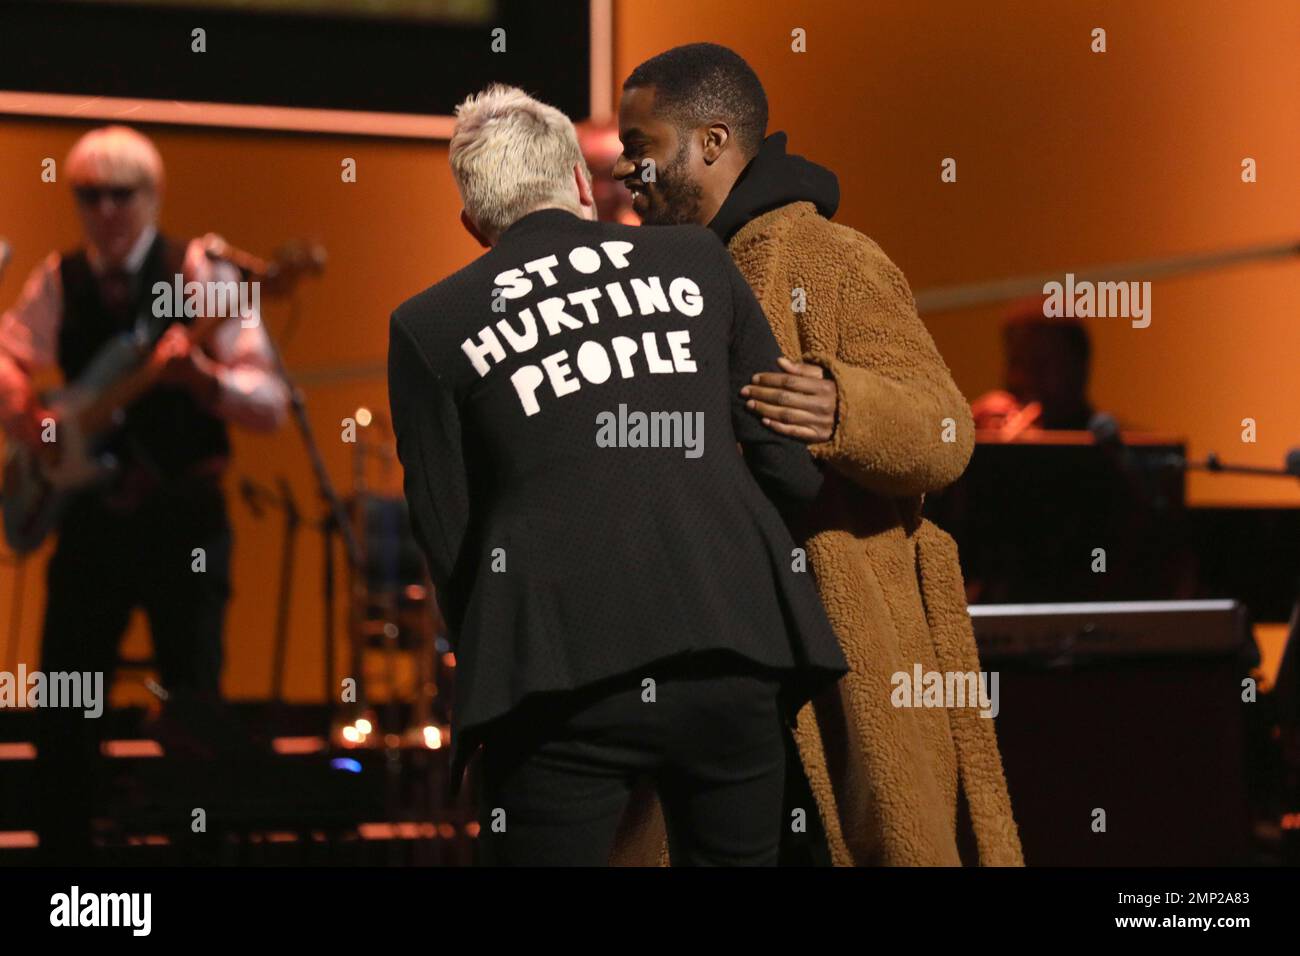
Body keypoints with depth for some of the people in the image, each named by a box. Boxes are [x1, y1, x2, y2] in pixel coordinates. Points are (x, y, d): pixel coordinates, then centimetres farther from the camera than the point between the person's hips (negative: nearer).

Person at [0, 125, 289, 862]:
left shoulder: (199, 274, -9)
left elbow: (272, 402, -14)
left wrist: (203, 379, -33)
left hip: (183, 517, -4)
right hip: (90, 517, 4)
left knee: (194, 699, -4)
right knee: (62, 705, 6)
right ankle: (66, 849, 20)